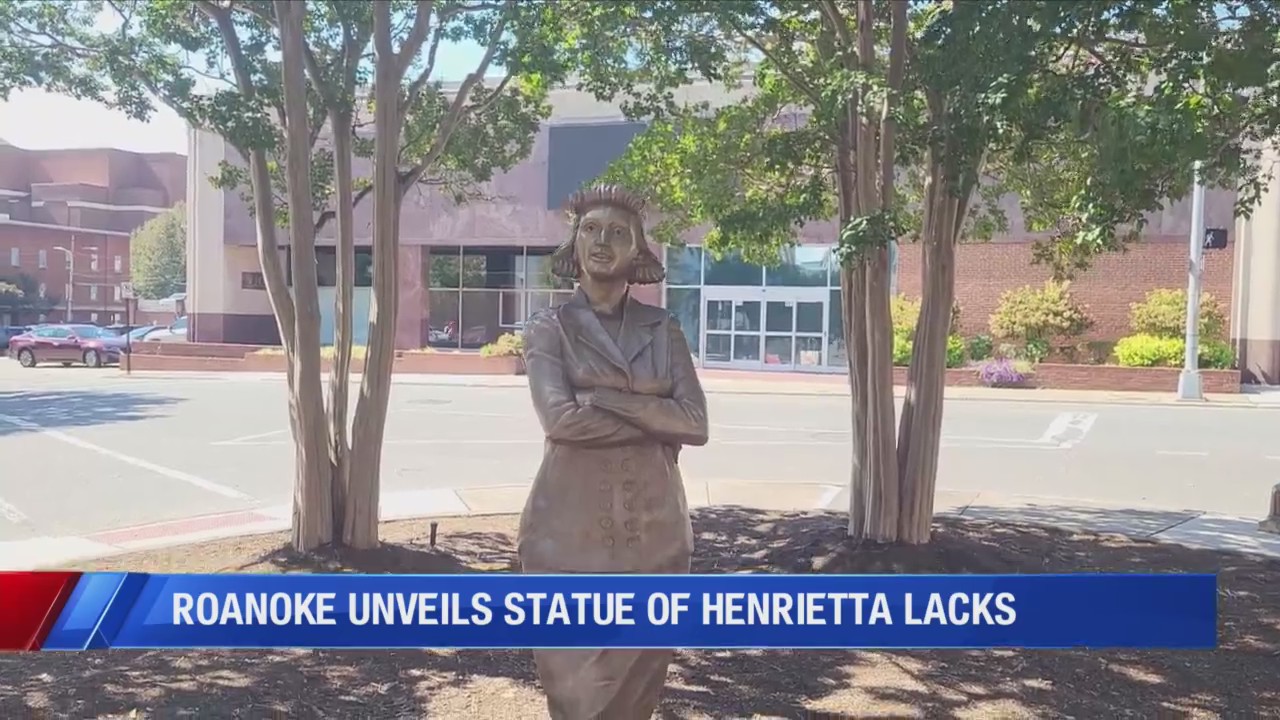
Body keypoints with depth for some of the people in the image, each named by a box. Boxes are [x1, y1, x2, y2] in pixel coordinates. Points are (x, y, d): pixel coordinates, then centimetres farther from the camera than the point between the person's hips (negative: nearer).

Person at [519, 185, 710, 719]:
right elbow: (559, 419, -15)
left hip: (654, 526, 2)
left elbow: (696, 424, -4)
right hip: (572, 525, -2)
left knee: (638, 677, 10)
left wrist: (605, 395, -11)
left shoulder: (663, 330, 8)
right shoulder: (549, 329, 2)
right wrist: (657, 419, -10)